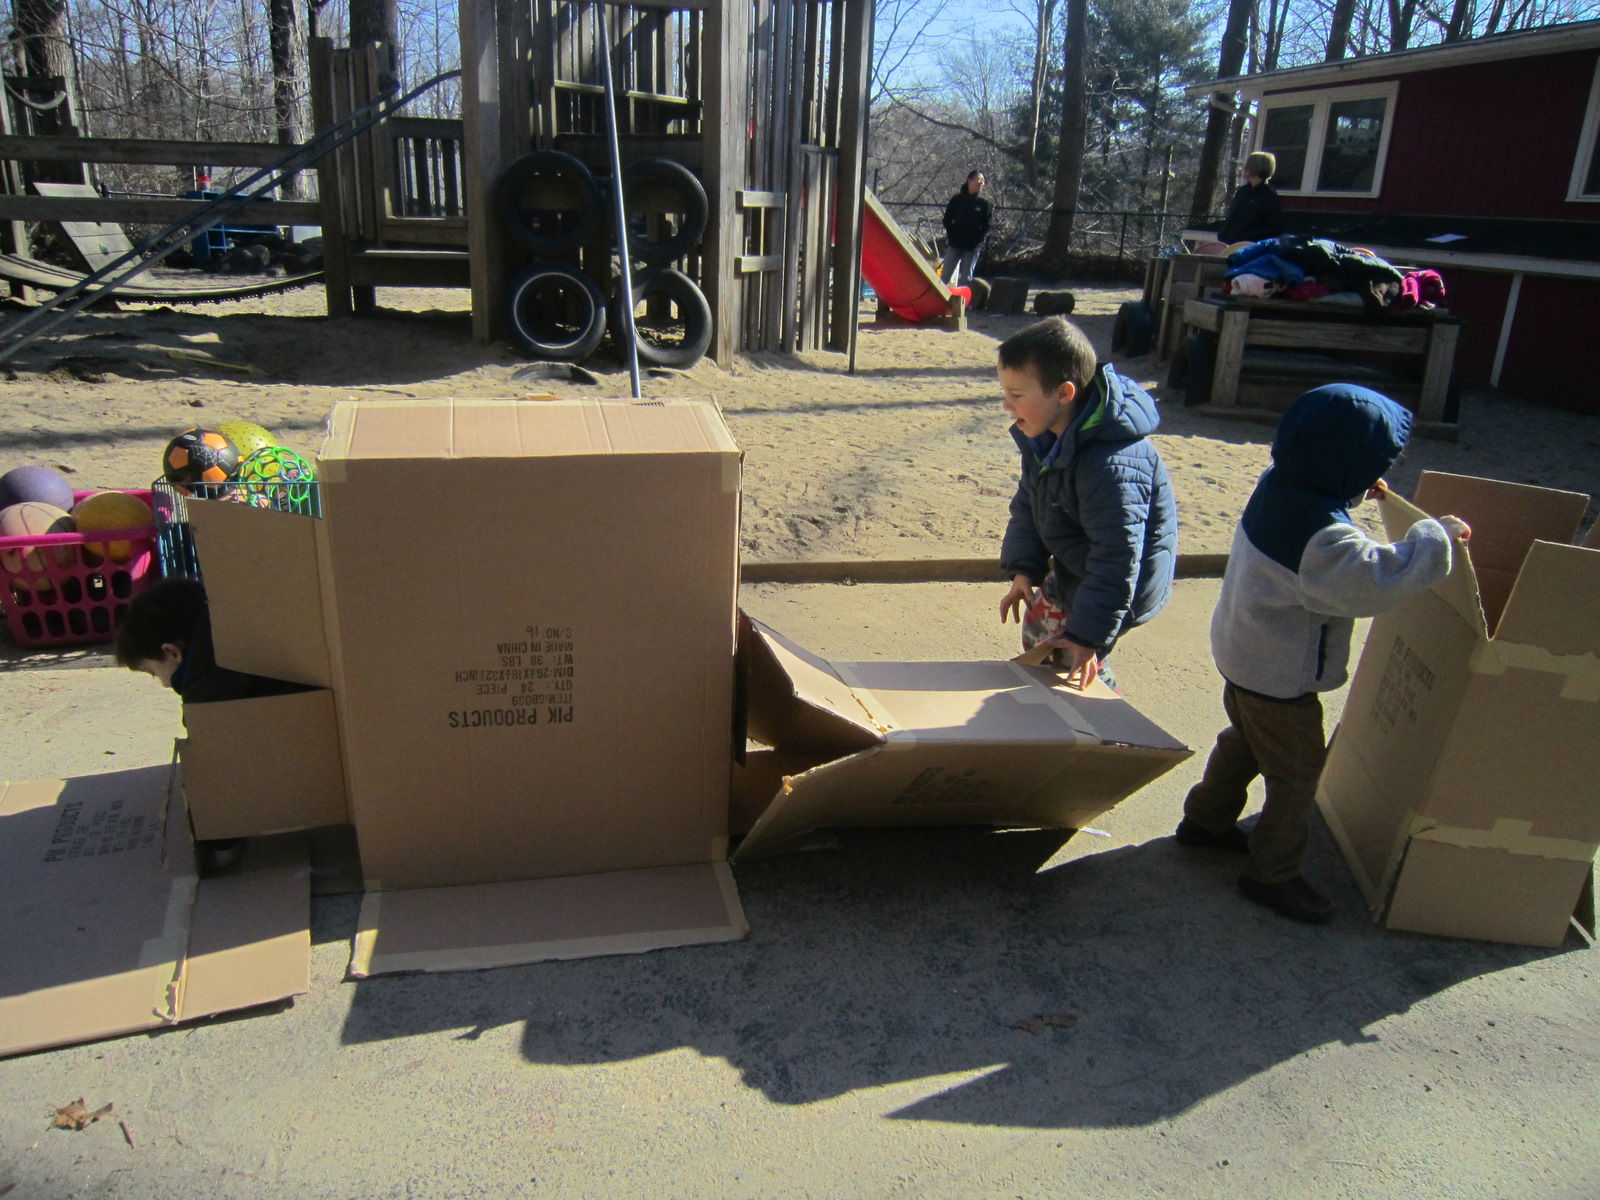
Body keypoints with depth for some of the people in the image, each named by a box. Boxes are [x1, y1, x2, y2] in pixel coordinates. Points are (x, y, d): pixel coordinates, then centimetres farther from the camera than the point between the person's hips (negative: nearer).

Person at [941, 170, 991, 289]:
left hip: (972, 247, 0)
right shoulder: (957, 199, 5)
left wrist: (979, 239, -8)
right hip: (954, 244, 0)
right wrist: (950, 235, -1)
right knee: (945, 275, -2)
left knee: (965, 278, 2)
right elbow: (947, 219, 10)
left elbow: (987, 225, 4)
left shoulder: (984, 204, 4)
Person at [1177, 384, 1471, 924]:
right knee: (1296, 770, 9)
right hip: (1281, 677, -9)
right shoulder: (1321, 535, -33)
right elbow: (1375, 581, -41)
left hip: (1244, 653, 9)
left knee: (1245, 742, 29)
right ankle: (1271, 873, 24)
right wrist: (1436, 535, -30)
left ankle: (1206, 820, 46)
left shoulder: (1277, 486, -4)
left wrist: (1355, 495, 9)